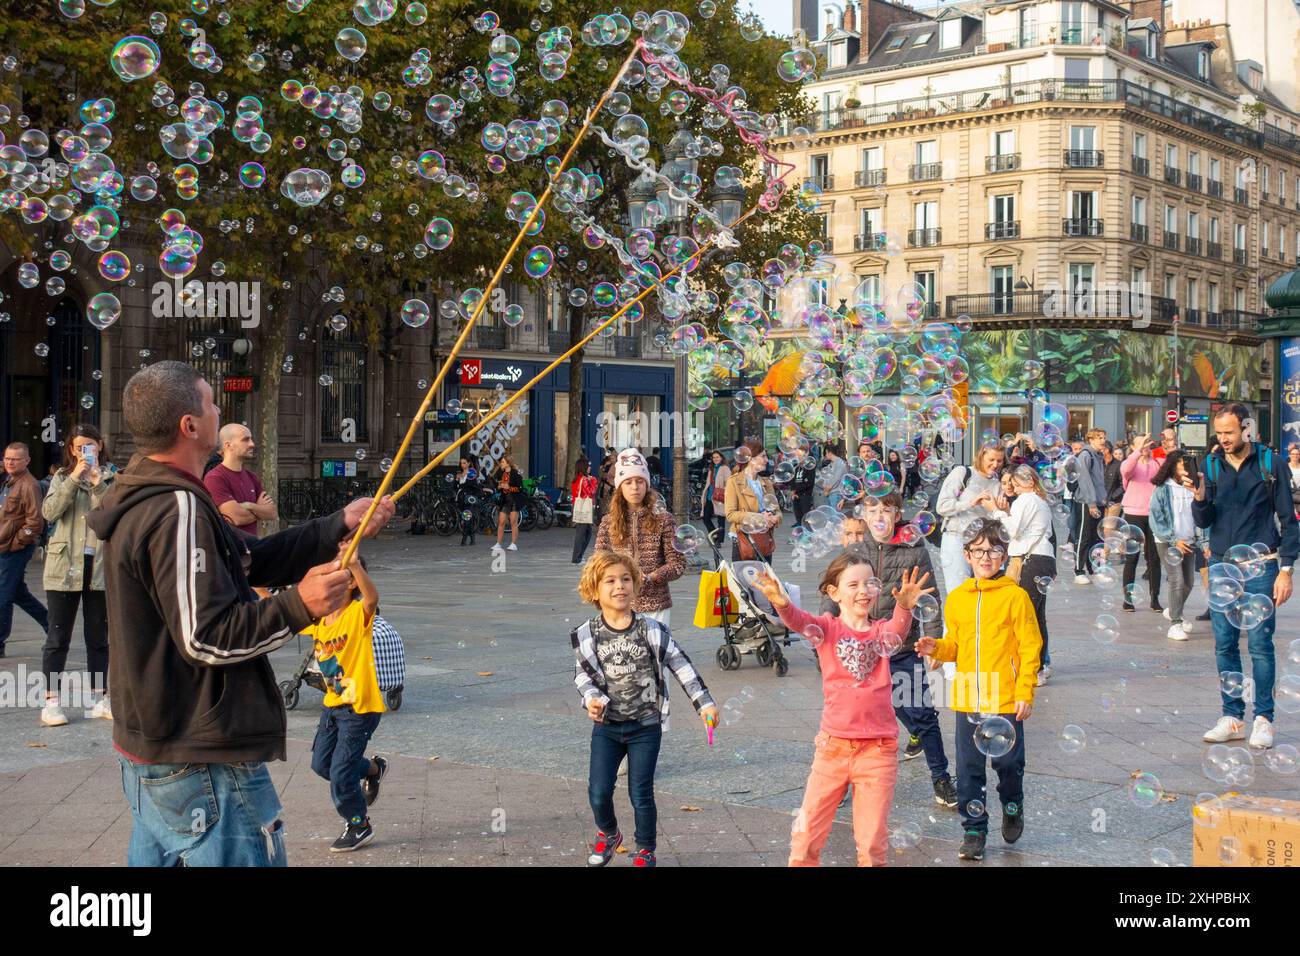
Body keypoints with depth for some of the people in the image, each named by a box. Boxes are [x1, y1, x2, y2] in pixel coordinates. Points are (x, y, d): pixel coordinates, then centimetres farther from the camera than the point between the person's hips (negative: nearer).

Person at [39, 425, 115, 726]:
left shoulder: (111, 478, 6)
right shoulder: (62, 477, 6)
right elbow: (49, 512, -11)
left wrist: (99, 483, -17)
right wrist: (74, 479, -16)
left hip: (100, 567, 1)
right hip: (64, 567, -1)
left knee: (98, 637, 10)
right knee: (58, 637, 2)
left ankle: (99, 698, 17)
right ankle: (52, 700, 6)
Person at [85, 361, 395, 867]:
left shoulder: (144, 499, 11)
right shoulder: (178, 510, -21)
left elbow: (255, 560, 12)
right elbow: (206, 639, -23)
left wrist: (342, 523, 8)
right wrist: (299, 605, -26)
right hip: (202, 767, -11)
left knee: (158, 855, 18)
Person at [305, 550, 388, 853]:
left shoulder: (358, 613, -20)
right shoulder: (317, 618, 2)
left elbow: (372, 597, -42)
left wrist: (354, 565, -57)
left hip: (360, 708, -8)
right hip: (332, 703, 8)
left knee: (340, 776, -2)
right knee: (321, 764, 19)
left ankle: (359, 825, 23)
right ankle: (373, 769, 43)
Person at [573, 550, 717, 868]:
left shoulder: (651, 630, -11)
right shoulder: (587, 635, -7)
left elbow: (681, 665, -5)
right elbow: (583, 673, 6)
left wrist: (704, 703, -6)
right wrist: (591, 698, -14)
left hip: (645, 726, -1)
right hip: (606, 726, 2)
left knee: (641, 794, 3)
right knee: (598, 792, 3)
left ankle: (646, 850, 28)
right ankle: (608, 834, 35)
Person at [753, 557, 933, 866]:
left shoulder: (882, 631, 3)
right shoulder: (828, 628, -1)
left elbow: (898, 629, -20)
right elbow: (799, 620, -21)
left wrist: (904, 607, -44)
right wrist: (782, 604, -45)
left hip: (878, 749, 1)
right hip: (833, 746, 0)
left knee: (873, 840, 7)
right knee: (807, 834, 5)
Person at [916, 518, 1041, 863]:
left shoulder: (1015, 596, -5)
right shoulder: (956, 598, 7)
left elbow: (1030, 647, -5)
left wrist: (1025, 693, -9)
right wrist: (937, 648, -5)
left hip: (1006, 699, -3)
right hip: (967, 700, 4)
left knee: (1008, 761, 6)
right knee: (969, 768, 7)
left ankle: (1013, 807, 36)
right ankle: (974, 830, 19)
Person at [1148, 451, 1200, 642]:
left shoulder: (1191, 488, 3)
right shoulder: (1162, 489, -6)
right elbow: (1156, 519, -7)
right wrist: (1174, 540, -12)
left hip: (1188, 541, 5)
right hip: (1168, 542, -5)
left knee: (1188, 583, 12)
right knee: (1177, 581, -14)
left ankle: (1172, 611, 37)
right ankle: (1175, 624, -8)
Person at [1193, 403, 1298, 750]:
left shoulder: (1271, 464, -2)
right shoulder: (1212, 466, 6)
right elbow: (1204, 522, 6)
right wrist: (1200, 500, -16)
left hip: (1259, 566, -4)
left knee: (1259, 644, -4)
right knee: (1225, 645, 5)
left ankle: (1263, 719, 5)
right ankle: (1232, 717, 13)